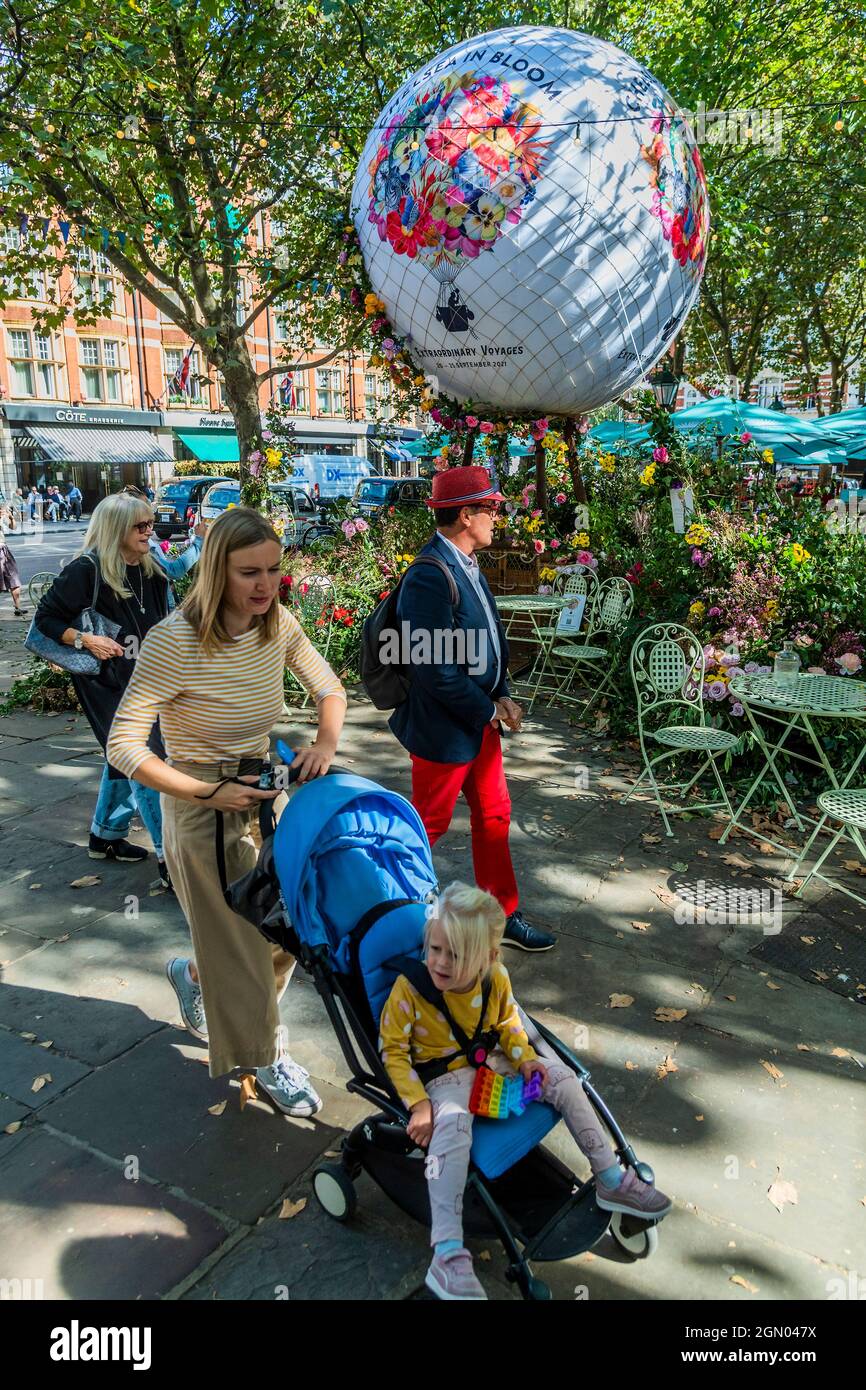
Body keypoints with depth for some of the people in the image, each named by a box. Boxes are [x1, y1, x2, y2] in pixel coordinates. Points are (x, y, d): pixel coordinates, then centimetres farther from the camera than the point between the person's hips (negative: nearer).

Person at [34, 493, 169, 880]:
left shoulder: (150, 570, 5)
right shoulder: (86, 569, -15)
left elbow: (161, 624, 18)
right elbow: (46, 617, -11)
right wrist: (85, 640, -22)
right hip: (106, 684, -8)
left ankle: (105, 836, 37)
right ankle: (169, 859, -5)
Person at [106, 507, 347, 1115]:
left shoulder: (279, 625, -9)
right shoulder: (175, 641, -25)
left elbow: (329, 689, 5)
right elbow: (124, 746, -22)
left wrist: (326, 741, -16)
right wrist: (209, 793, -24)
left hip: (262, 789, 6)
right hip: (202, 808, -6)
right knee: (240, 944, 9)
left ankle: (195, 976, 49)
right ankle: (268, 1059, 35)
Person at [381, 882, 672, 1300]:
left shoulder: (496, 979, -12)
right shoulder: (409, 988, -25)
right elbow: (393, 1050, -16)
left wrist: (525, 1058, -8)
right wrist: (419, 1104, -24)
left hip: (492, 1061, 5)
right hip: (443, 1075, -5)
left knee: (563, 1078, -5)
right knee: (452, 1127, -34)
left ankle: (612, 1180, 10)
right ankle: (447, 1256, -34)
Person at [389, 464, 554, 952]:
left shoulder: (468, 566, 6)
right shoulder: (429, 577, -24)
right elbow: (437, 670, -26)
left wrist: (502, 695, 0)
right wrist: (488, 711, -14)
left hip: (481, 719, 9)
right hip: (444, 728, -9)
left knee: (494, 817, 17)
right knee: (430, 824, 8)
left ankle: (503, 915, 32)